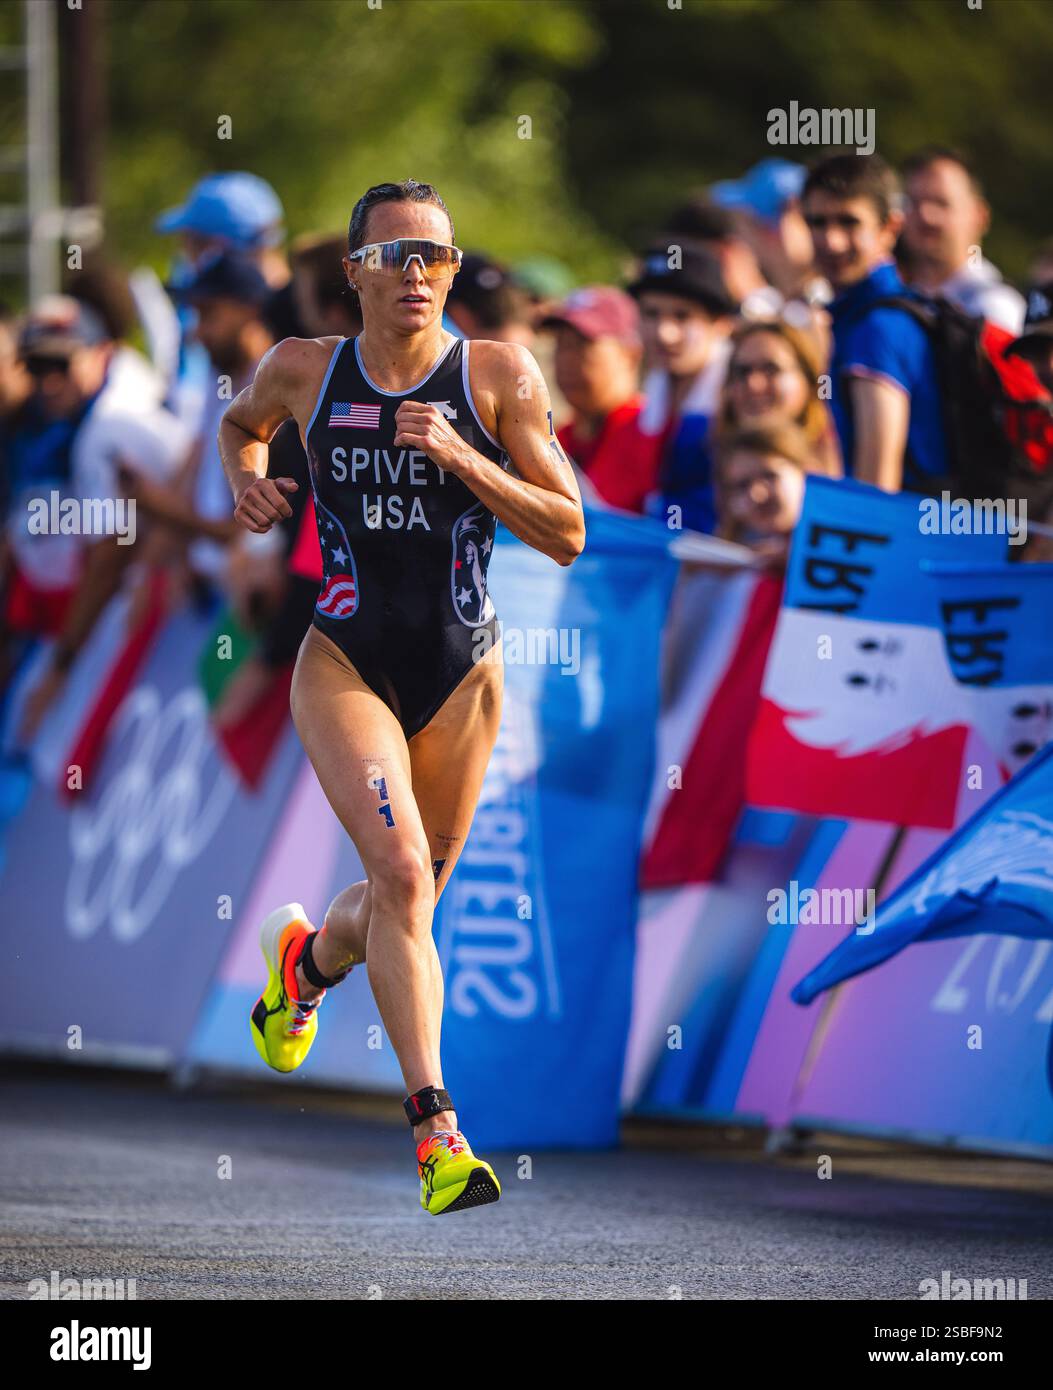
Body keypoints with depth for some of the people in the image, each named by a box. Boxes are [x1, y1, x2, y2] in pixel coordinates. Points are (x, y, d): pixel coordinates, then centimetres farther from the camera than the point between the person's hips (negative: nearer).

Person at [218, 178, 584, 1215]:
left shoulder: (499, 376, -5)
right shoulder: (306, 372, -1)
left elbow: (567, 535, -7)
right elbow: (239, 423, 23)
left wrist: (460, 457, -19)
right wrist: (244, 479, 2)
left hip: (460, 676, 2)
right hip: (345, 663, -2)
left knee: (407, 897, 15)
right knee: (401, 870, -22)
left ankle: (306, 956, 52)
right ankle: (435, 1128, -23)